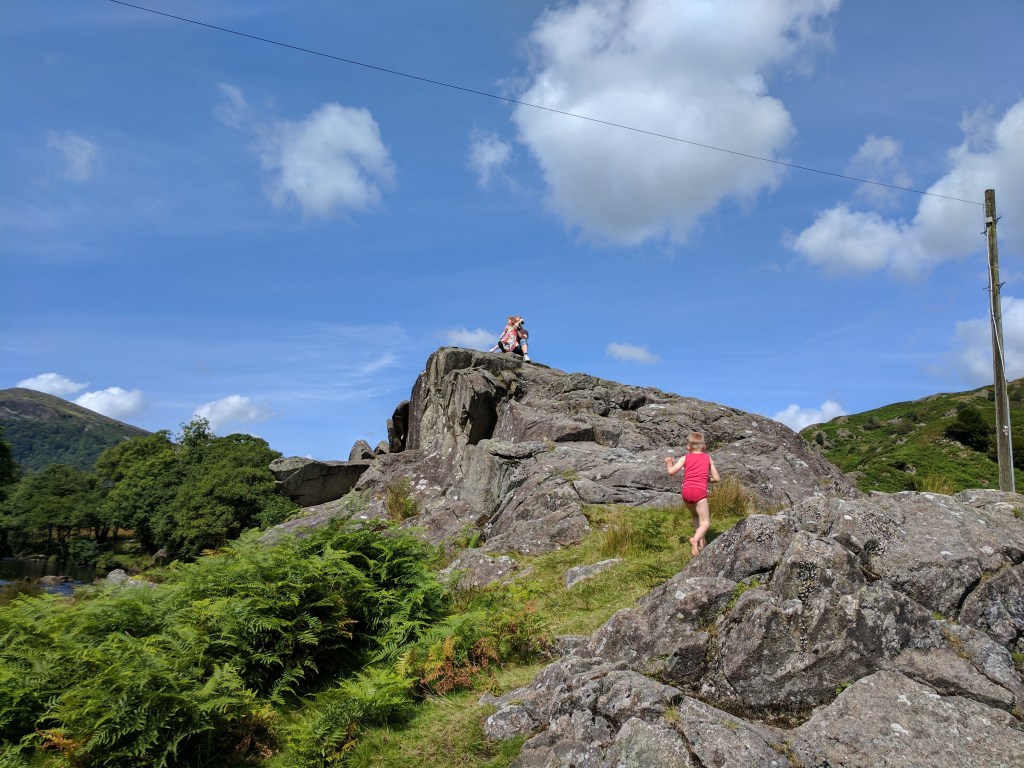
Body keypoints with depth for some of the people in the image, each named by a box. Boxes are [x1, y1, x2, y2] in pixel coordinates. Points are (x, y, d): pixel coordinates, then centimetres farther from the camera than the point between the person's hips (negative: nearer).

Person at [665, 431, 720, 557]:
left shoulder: (685, 458, 14)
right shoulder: (708, 458, 16)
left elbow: (671, 471, 3)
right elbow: (717, 479, 15)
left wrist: (669, 463, 23)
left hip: (686, 491, 2)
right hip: (700, 491, -2)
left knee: (695, 516, 27)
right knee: (705, 522, -1)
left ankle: (701, 541, 19)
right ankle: (696, 539, -28)